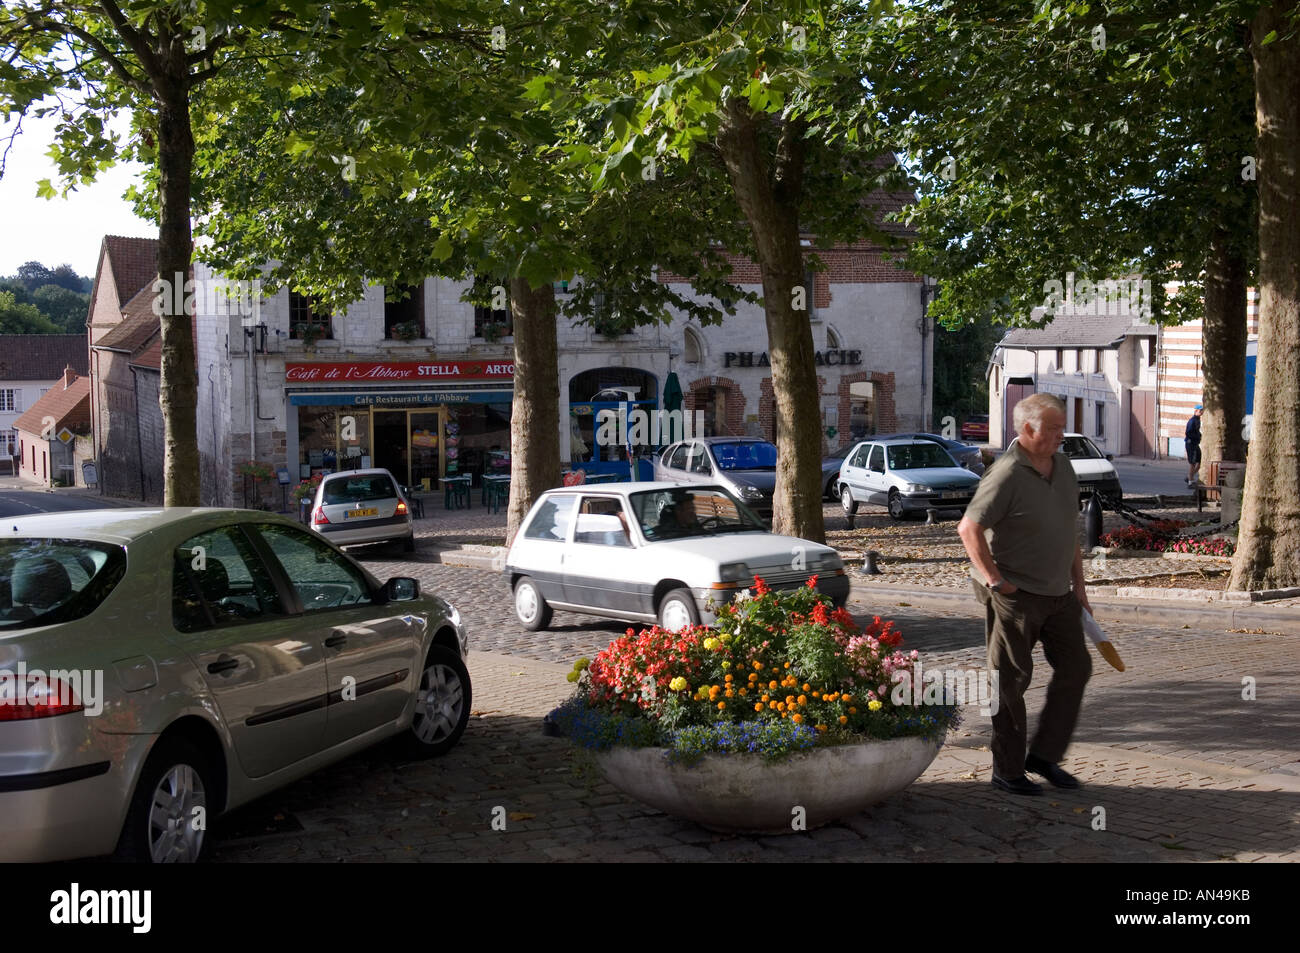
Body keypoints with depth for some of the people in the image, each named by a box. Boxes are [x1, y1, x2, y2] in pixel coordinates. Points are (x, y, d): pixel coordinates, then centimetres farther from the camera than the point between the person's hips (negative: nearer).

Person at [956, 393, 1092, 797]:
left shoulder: (1063, 466, 9)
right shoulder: (1007, 474, -18)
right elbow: (969, 528, -19)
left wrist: (1078, 583, 16)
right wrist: (995, 581, -17)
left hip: (1058, 593, 8)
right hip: (1016, 595, -8)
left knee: (1075, 668, 8)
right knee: (1011, 680, 1)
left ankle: (1044, 755, 21)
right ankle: (1007, 770, 13)